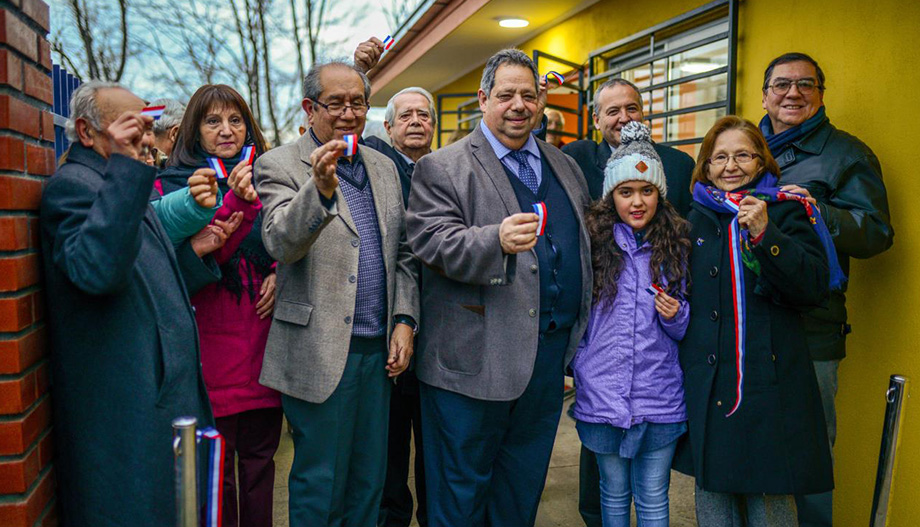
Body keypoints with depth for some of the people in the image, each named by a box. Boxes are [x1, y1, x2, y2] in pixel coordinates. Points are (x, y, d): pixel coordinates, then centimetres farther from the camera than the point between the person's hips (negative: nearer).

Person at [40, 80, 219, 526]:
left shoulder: (128, 188, 19)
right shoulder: (70, 185, -10)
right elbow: (96, 270, -31)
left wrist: (193, 252, 8)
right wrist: (126, 168, -28)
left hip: (165, 400, 9)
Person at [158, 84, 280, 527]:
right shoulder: (175, 185, -1)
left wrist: (280, 273, -4)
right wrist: (237, 203, -24)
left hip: (263, 341, 4)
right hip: (213, 344, -4)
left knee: (260, 458, 13)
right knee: (217, 468, 4)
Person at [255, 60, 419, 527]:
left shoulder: (383, 168, 13)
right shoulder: (279, 166, -4)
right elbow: (280, 244, -19)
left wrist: (405, 321, 5)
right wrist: (320, 187, -35)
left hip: (378, 350, 6)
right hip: (321, 354, -5)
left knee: (369, 481, 16)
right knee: (320, 486, 6)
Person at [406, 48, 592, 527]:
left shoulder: (566, 168, 16)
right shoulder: (441, 168, -2)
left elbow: (585, 247, 19)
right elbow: (432, 240, -16)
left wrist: (576, 341, 13)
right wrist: (497, 241, -33)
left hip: (549, 357, 6)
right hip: (474, 363, -5)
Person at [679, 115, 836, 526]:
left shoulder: (786, 211, 0)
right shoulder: (695, 217, 11)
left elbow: (816, 287, -13)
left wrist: (765, 234, -23)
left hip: (768, 379, -3)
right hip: (705, 380, 4)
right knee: (711, 492, 13)